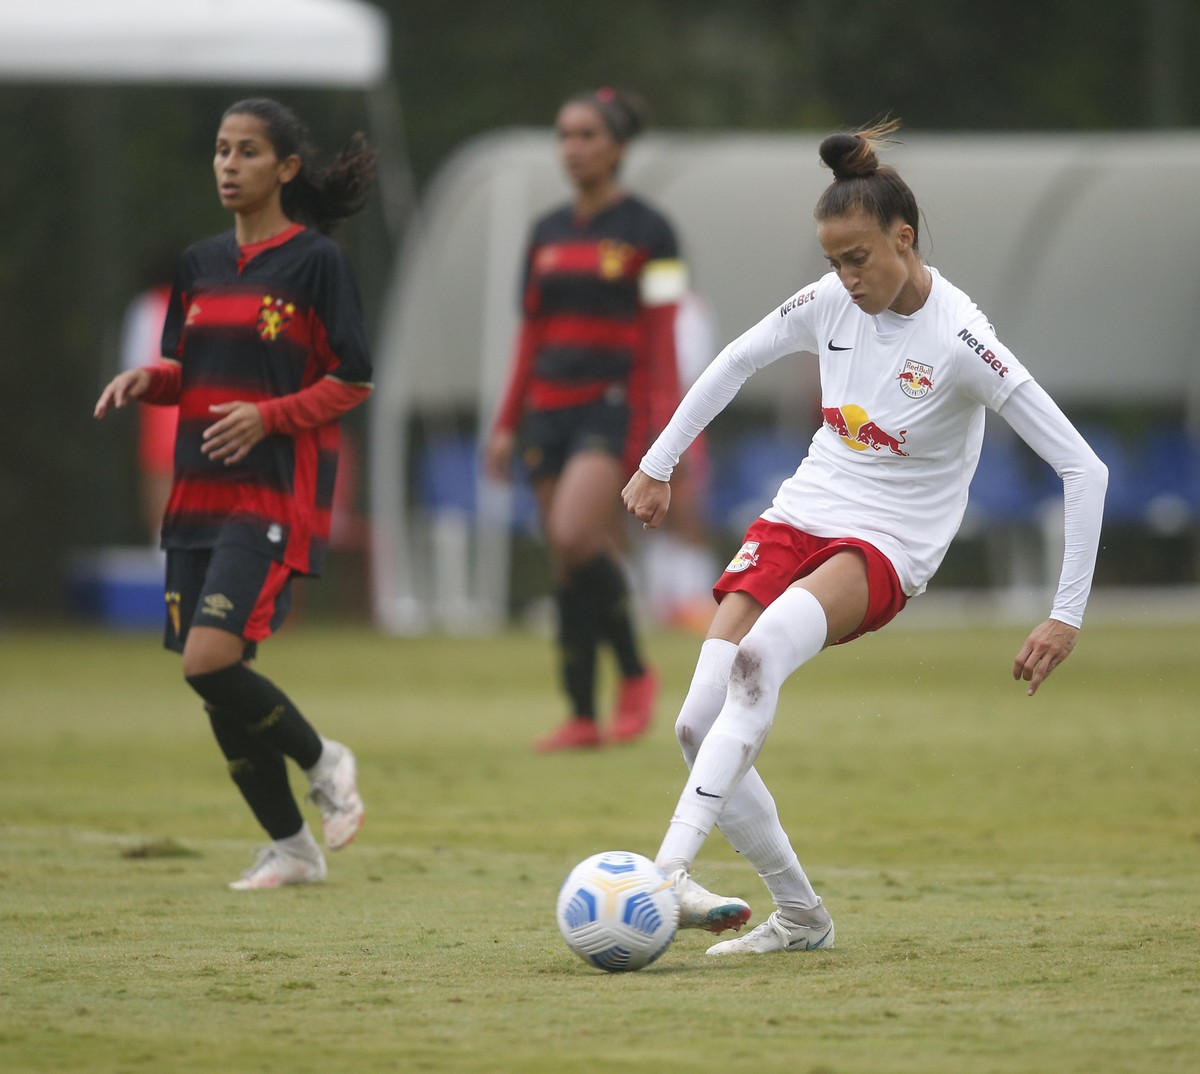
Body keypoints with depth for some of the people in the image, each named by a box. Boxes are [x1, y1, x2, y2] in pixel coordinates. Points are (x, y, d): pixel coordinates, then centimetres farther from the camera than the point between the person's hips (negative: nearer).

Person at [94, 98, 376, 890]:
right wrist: (149, 379, -2)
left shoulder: (316, 261, -6)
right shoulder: (201, 265, 13)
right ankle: (290, 847, 18)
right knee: (212, 680, 4)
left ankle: (322, 760, 6)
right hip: (199, 493, 7)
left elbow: (352, 382, -5)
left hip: (276, 495, -7)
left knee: (210, 659, -20)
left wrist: (268, 416, -19)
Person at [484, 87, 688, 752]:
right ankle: (583, 717, 6)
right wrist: (507, 424, 13)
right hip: (549, 409, 6)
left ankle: (635, 672, -7)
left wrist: (663, 428, -14)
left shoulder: (646, 232, -3)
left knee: (575, 536, -25)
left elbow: (662, 341, -6)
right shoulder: (547, 235, 14)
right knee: (566, 565, 3)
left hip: (613, 406, -6)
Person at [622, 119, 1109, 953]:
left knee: (758, 655, -36)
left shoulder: (958, 340, -18)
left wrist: (1068, 616, -20)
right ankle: (799, 916, 5)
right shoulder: (831, 302, -2)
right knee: (700, 725, -10)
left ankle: (671, 868, -43)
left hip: (885, 547, -6)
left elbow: (1083, 468, -17)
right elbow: (737, 360, 20)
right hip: (799, 516, 6)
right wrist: (658, 463, 23)